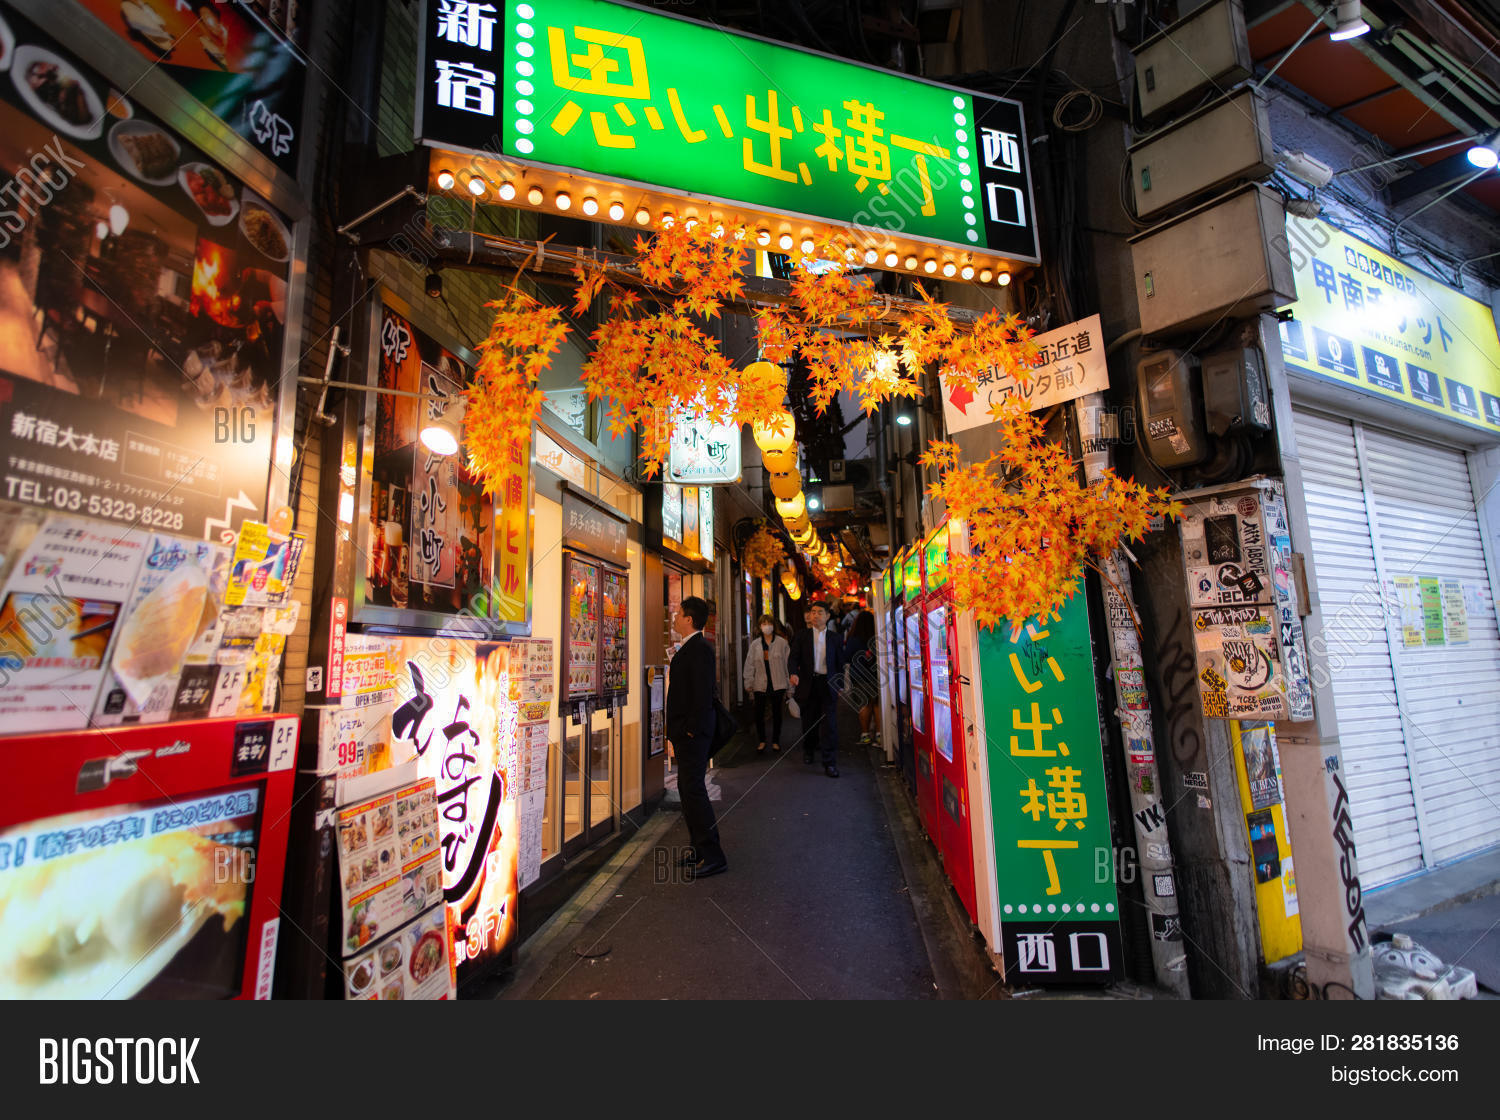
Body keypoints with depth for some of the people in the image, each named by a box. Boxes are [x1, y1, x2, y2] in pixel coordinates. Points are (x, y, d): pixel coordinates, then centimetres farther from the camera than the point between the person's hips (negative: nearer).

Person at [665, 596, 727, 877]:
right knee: (688, 789, 15)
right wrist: (677, 730, 16)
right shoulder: (688, 649, 15)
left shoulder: (699, 649, -17)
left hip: (693, 734, -11)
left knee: (693, 790, -6)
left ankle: (713, 856, 4)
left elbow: (704, 693, -23)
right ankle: (701, 850, 26)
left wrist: (692, 729, -20)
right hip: (685, 734, 11)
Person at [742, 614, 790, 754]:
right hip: (760, 685, 1)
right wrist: (748, 683, 2)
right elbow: (749, 664, 6)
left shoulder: (781, 642, -1)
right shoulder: (755, 644, 4)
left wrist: (789, 681, -2)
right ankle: (762, 741, 19)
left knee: (776, 713, 9)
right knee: (759, 714, 2)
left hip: (777, 684, -1)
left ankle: (775, 741, 22)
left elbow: (787, 662, 0)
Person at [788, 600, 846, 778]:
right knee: (808, 721, 13)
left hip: (828, 685, -1)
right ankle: (807, 750, 39)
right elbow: (793, 658, -3)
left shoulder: (835, 638, 7)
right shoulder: (802, 637, 5)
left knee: (829, 724, -7)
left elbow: (840, 663, 9)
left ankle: (830, 763, -3)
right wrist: (793, 673, -22)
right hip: (808, 684, 1)